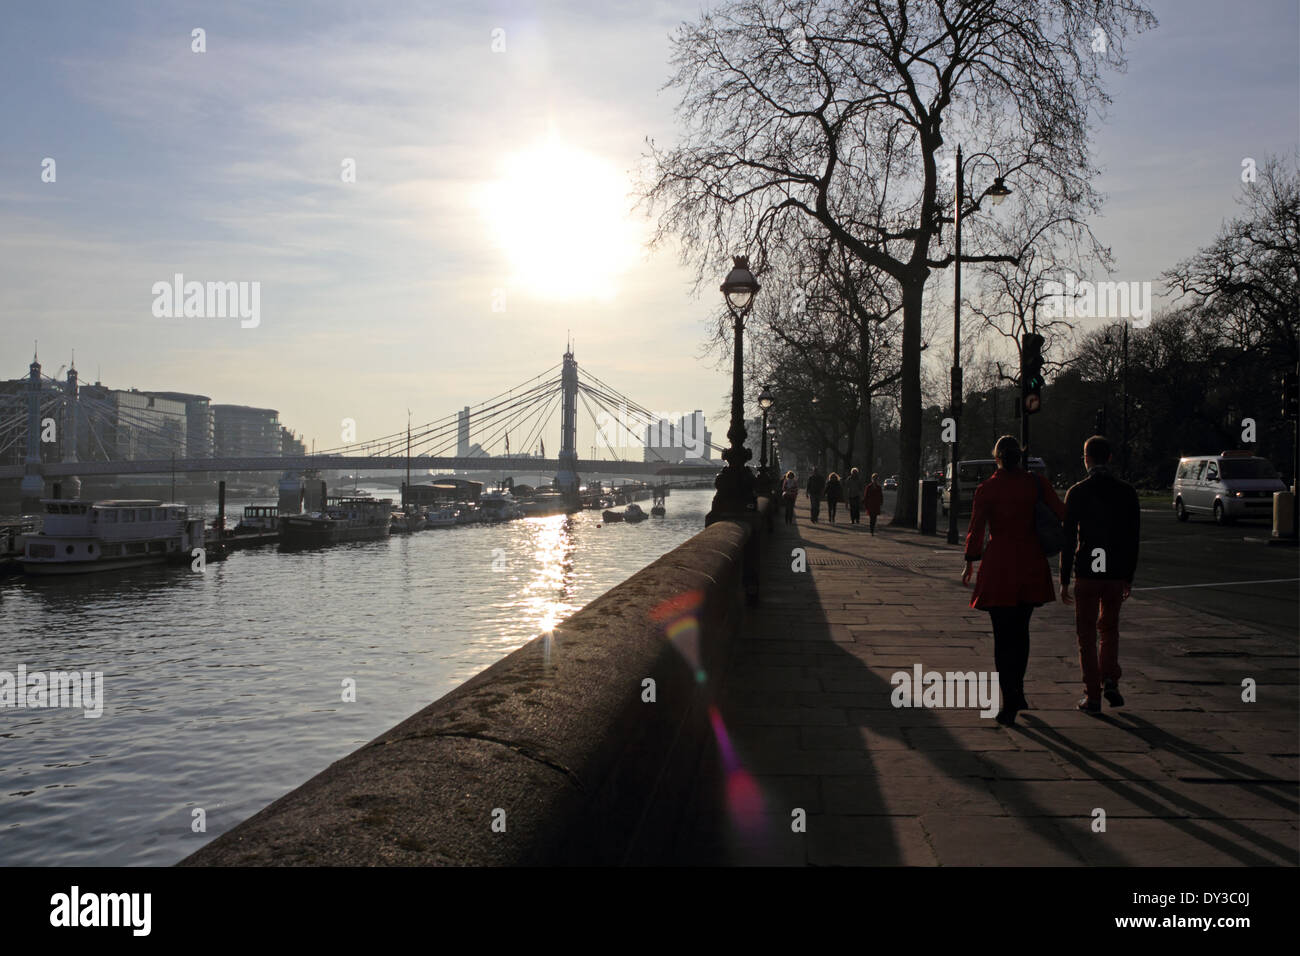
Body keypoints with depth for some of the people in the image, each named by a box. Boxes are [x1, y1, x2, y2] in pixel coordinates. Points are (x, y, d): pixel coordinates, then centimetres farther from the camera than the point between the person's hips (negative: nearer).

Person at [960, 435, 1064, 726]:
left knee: (1003, 636, 3)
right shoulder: (1037, 483, -1)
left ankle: (1009, 704, -2)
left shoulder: (986, 489, -7)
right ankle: (1017, 693, 31)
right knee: (1020, 631, 20)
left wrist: (969, 564, 6)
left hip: (999, 566, -3)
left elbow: (976, 530, -5)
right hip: (1031, 565, 3)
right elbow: (1062, 514, -4)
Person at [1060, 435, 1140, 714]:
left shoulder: (1077, 493, -7)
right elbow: (1133, 539, 4)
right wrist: (1129, 576, 13)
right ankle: (1110, 682, 5)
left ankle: (1093, 696, 7)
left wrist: (1064, 581, -2)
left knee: (1087, 635, 7)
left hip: (1087, 573, -3)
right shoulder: (1127, 492, 1)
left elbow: (1068, 539, -7)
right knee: (1110, 629, 21)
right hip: (1117, 574, 3)